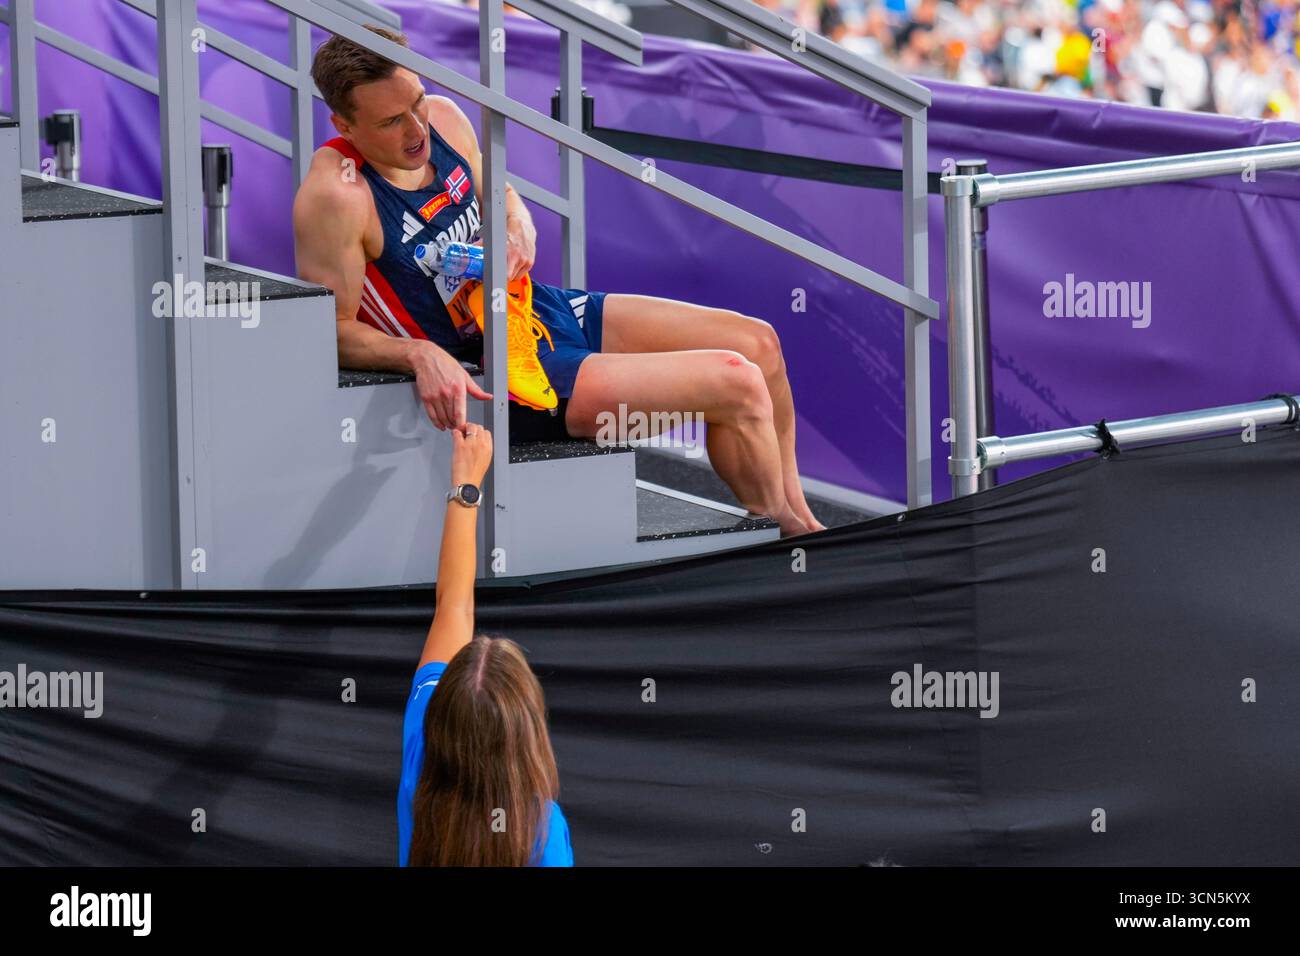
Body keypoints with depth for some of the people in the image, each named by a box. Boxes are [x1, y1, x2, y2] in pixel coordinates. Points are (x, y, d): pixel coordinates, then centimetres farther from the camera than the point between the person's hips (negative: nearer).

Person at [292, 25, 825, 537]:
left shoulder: (444, 120, -1)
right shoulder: (337, 197, -25)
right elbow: (333, 329, -21)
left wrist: (518, 230, -4)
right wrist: (420, 354, -36)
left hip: (540, 307, 9)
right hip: (502, 369, -9)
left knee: (757, 344, 9)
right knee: (738, 386, -15)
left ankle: (797, 518, 28)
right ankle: (777, 530, 11)